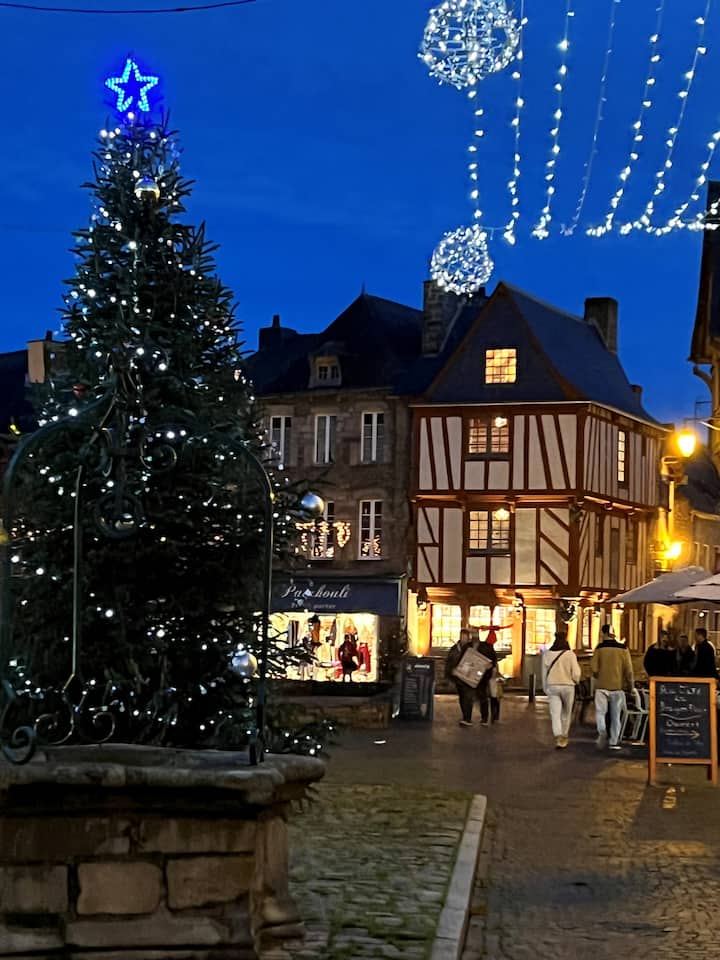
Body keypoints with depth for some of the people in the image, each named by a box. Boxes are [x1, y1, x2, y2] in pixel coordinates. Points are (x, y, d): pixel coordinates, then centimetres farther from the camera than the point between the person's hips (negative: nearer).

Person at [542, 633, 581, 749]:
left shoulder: (547, 654, 0)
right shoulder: (570, 654, -8)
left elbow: (544, 673, 5)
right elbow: (576, 673, -10)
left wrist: (545, 689, 16)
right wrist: (576, 680, 14)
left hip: (552, 687, 1)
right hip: (567, 686, -1)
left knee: (555, 714, -4)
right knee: (566, 713, 18)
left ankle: (558, 738, -25)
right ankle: (564, 738, 28)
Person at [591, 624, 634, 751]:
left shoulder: (599, 648, -4)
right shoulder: (623, 649, -1)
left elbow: (594, 668, -7)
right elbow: (628, 670, -2)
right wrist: (630, 684, 11)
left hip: (602, 686, -1)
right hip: (618, 686, 1)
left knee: (600, 712, 2)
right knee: (616, 716, 9)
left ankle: (602, 732, -24)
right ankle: (614, 742, 9)